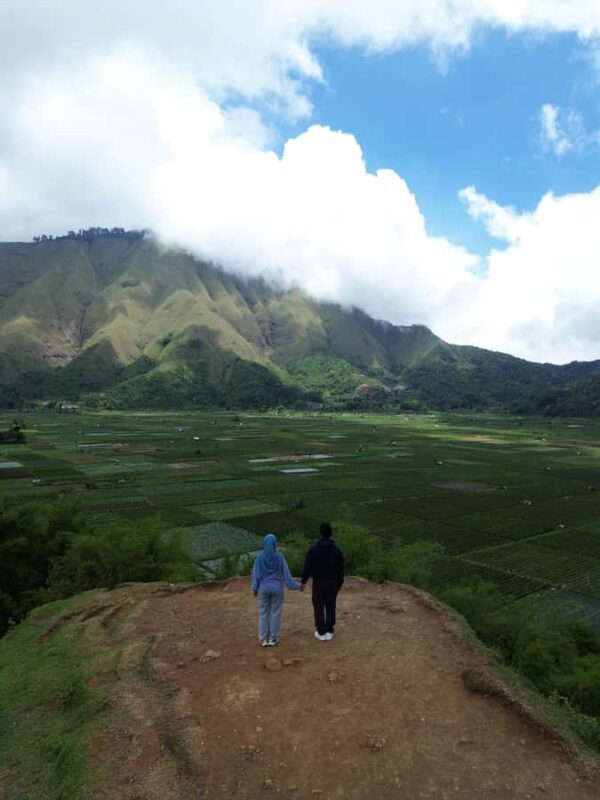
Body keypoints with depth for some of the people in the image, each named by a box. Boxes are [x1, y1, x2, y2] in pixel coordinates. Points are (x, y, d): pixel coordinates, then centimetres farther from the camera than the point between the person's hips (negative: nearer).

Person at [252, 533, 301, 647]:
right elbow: (286, 574, -10)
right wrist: (296, 586, 2)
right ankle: (273, 638, 19)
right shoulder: (280, 557, -14)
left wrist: (255, 589, 9)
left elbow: (255, 574, -7)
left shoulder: (259, 557, -13)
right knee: (275, 613, 12)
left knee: (263, 613, 13)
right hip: (277, 589, 0)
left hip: (264, 589, 1)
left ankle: (264, 639, 17)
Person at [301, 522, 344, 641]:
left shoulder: (313, 549, -12)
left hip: (318, 582, -2)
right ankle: (329, 632, 13)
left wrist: (304, 581, -1)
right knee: (330, 607, 10)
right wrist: (340, 582, 14)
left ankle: (321, 632, 10)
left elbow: (307, 566, -10)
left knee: (319, 607, 6)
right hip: (333, 582, 2)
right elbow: (340, 568, 3)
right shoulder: (336, 549, -3)